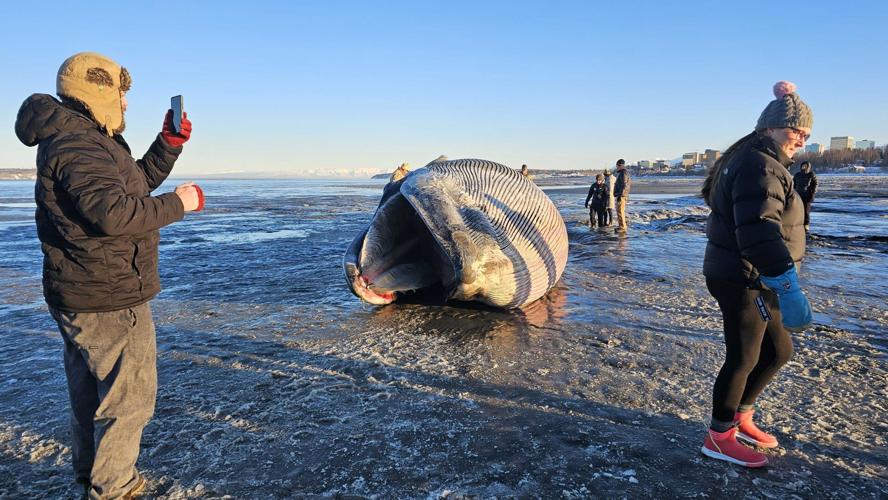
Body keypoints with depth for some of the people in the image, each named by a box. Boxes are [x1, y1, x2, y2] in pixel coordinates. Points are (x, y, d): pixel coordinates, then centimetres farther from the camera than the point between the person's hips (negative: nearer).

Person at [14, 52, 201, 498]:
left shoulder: (85, 140, 14)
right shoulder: (77, 146, -20)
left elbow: (138, 182, 22)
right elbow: (113, 212, -34)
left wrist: (169, 143, 10)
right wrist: (178, 204, -23)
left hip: (85, 296, 11)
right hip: (107, 299, -11)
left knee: (90, 388, 23)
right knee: (130, 393, 1)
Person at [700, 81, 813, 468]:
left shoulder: (753, 161, 15)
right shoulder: (760, 167, -20)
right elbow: (759, 233, -31)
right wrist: (789, 288, -33)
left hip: (753, 279, 10)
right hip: (743, 280, -10)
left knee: (779, 350, 18)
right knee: (744, 359, 2)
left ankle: (740, 417, 32)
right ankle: (720, 437, 18)